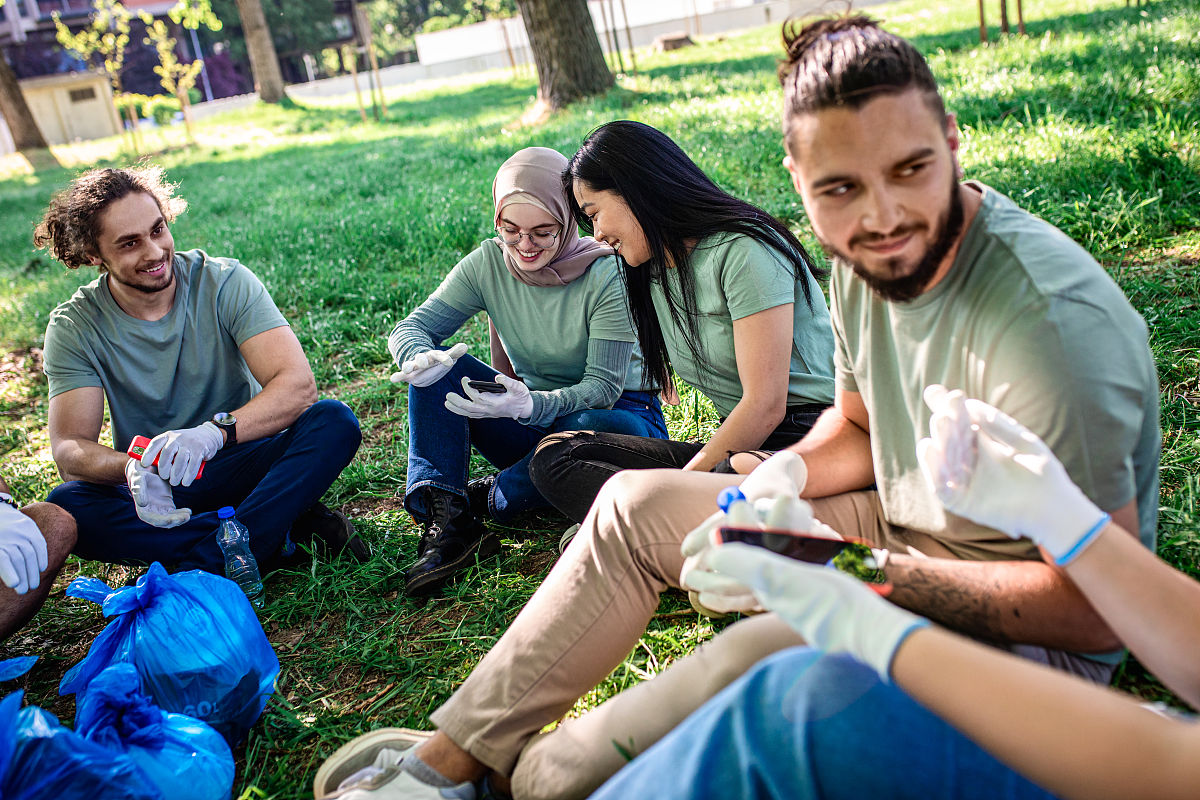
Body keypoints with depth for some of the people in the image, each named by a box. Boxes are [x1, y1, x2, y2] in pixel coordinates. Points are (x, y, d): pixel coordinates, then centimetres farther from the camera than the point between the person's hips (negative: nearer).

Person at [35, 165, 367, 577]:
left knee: (334, 421, -27)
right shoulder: (74, 326, -7)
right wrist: (133, 466, -39)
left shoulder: (225, 283, -10)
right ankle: (283, 531, -26)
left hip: (243, 464, 0)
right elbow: (69, 449, -15)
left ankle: (207, 564, -31)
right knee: (65, 505, -31)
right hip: (155, 488, 1)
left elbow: (299, 385, -22)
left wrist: (214, 431, -40)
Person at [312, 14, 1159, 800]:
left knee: (765, 662, -36)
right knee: (638, 503, 3)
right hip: (905, 532, 8)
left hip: (1032, 637, -8)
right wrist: (788, 471, -11)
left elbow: (1099, 606, -28)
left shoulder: (1052, 323, -32)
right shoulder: (868, 255, -6)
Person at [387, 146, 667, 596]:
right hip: (531, 423, 4)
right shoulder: (488, 264, -7)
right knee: (437, 369, -17)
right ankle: (446, 517, -26)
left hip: (614, 411, -4)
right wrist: (419, 358, -36)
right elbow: (410, 327, -10)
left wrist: (529, 405, -43)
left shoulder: (606, 275, -19)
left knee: (597, 429, -40)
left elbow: (603, 387, -23)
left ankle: (489, 499, -18)